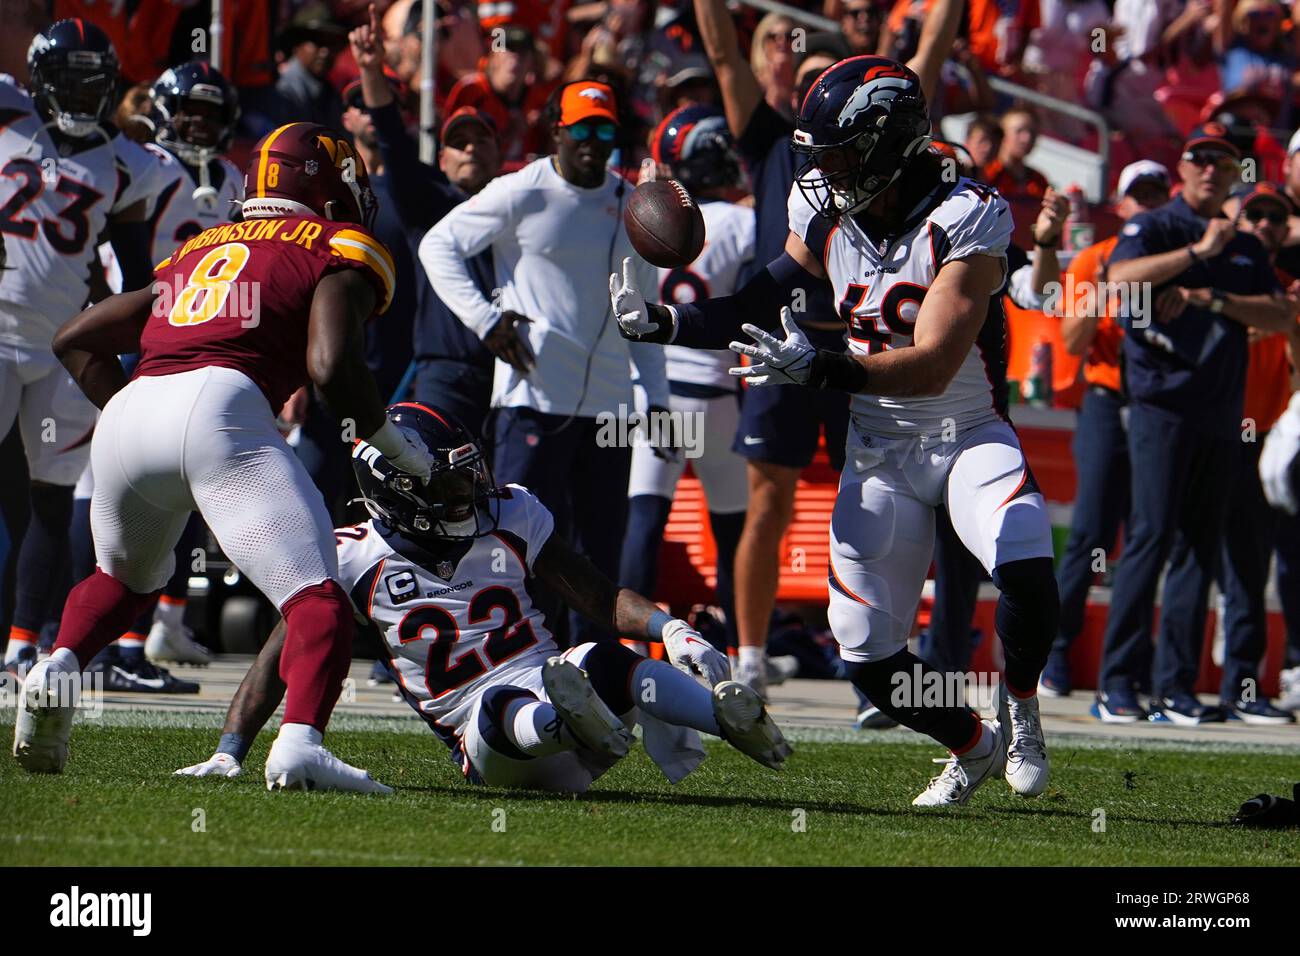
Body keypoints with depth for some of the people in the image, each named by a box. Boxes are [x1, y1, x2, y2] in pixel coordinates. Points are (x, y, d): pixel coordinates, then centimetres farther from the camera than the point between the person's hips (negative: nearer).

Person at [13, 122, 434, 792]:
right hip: (217, 409, -6)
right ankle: (299, 743, -31)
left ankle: (59, 667, 8)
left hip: (128, 412, 6)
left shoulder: (197, 251, 32)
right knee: (317, 599, -7)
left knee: (124, 578, 33)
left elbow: (75, 340, 33)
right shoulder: (340, 250, 16)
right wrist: (396, 447, 12)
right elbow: (331, 366, -2)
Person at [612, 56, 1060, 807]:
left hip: (969, 434, -5)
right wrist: (666, 324, -7)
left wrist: (820, 368, -43)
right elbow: (762, 308, 9)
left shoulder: (965, 220, -22)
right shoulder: (825, 212, -3)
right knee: (869, 655, -2)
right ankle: (973, 747, 28)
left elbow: (933, 365, -31)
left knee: (1029, 573, -32)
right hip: (880, 454, 5)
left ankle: (1020, 708, 0)